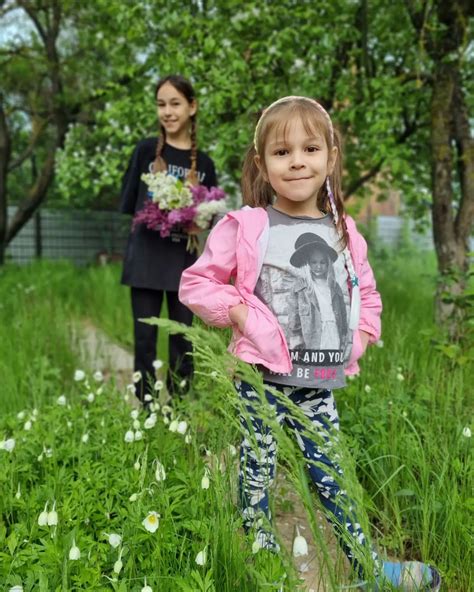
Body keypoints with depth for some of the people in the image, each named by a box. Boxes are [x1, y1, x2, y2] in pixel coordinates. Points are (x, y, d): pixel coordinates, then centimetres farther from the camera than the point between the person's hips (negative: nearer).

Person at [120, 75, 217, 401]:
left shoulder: (204, 163, 7)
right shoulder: (146, 150, 3)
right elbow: (128, 204, 3)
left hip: (184, 260, 2)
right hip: (146, 257, -1)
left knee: (183, 339, 7)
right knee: (145, 339, 2)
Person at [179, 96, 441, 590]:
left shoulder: (344, 232, 7)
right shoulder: (246, 227, -8)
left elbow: (367, 297, 20)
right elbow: (195, 283, -3)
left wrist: (355, 342, 7)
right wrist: (240, 315, -14)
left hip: (320, 383, 4)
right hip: (263, 378, -3)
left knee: (331, 475, 14)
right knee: (257, 474, 7)